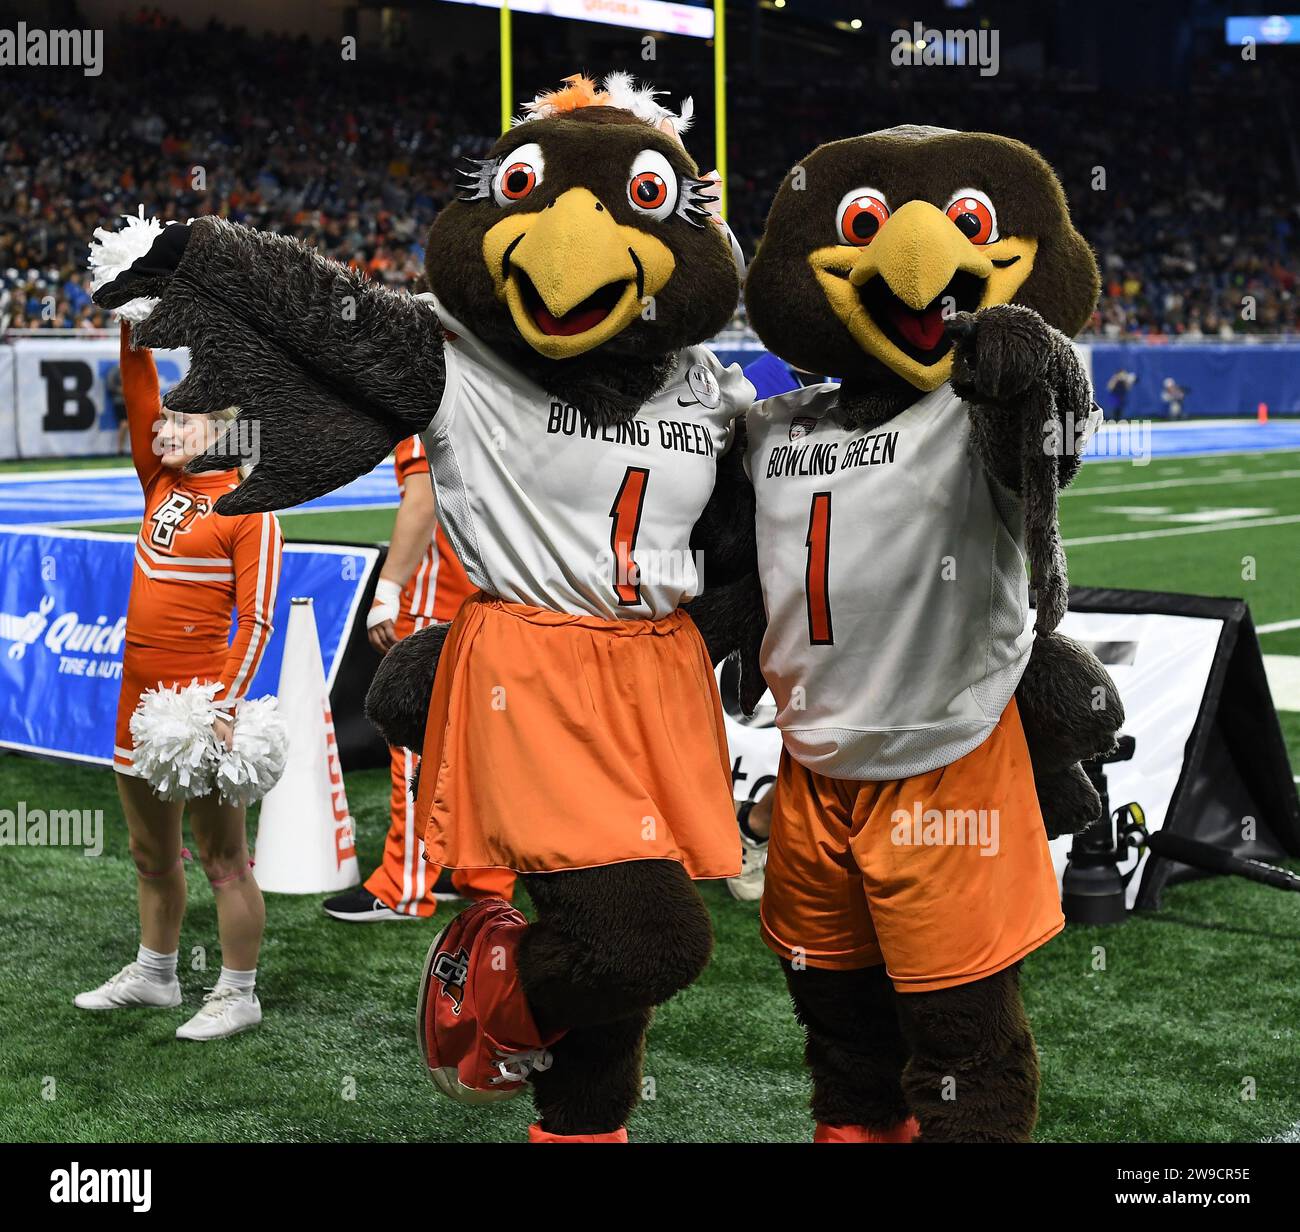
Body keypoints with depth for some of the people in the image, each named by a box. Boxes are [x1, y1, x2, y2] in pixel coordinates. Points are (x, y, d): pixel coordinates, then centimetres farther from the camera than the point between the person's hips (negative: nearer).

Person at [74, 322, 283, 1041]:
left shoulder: (248, 508, -8)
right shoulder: (161, 485, 13)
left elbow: (257, 622, -12)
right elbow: (139, 393, 10)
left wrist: (224, 706, -20)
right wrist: (133, 330, -2)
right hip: (138, 697, 8)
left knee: (221, 859, 0)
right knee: (151, 856, 19)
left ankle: (238, 996, 9)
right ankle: (154, 975, 33)